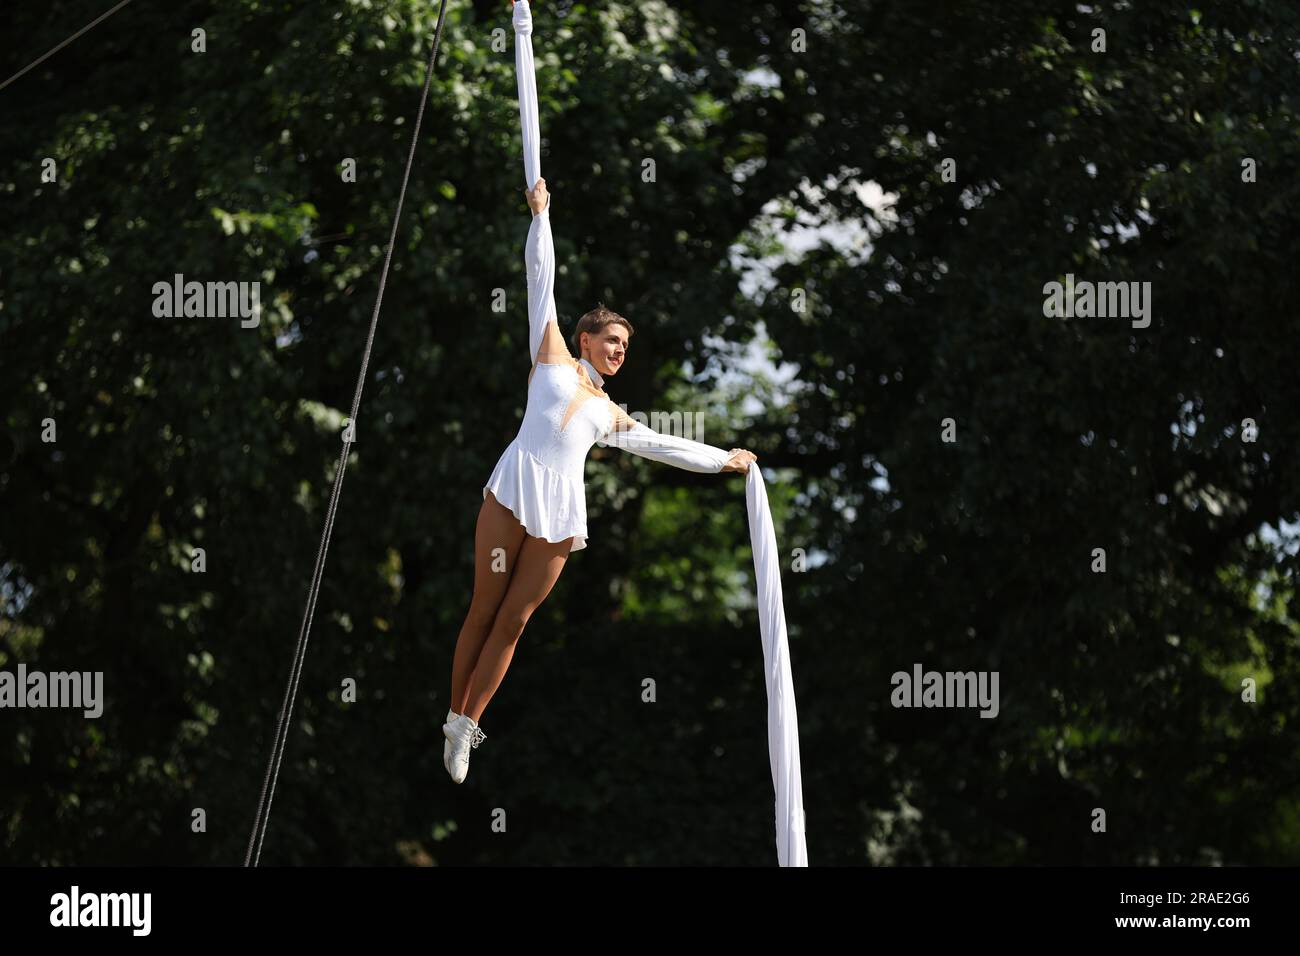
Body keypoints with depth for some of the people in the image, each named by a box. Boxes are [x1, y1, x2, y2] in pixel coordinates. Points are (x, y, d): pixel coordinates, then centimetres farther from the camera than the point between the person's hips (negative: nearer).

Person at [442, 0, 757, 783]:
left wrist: (723, 460, 44)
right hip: (517, 488, -5)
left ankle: (468, 727, 0)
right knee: (486, 611, -8)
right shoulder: (553, 355, 15)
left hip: (563, 514, 5)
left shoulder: (611, 414, 27)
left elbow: (660, 446, 39)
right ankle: (455, 716, -4)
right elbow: (542, 275, 12)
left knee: (513, 624, -1)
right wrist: (540, 213, 8)